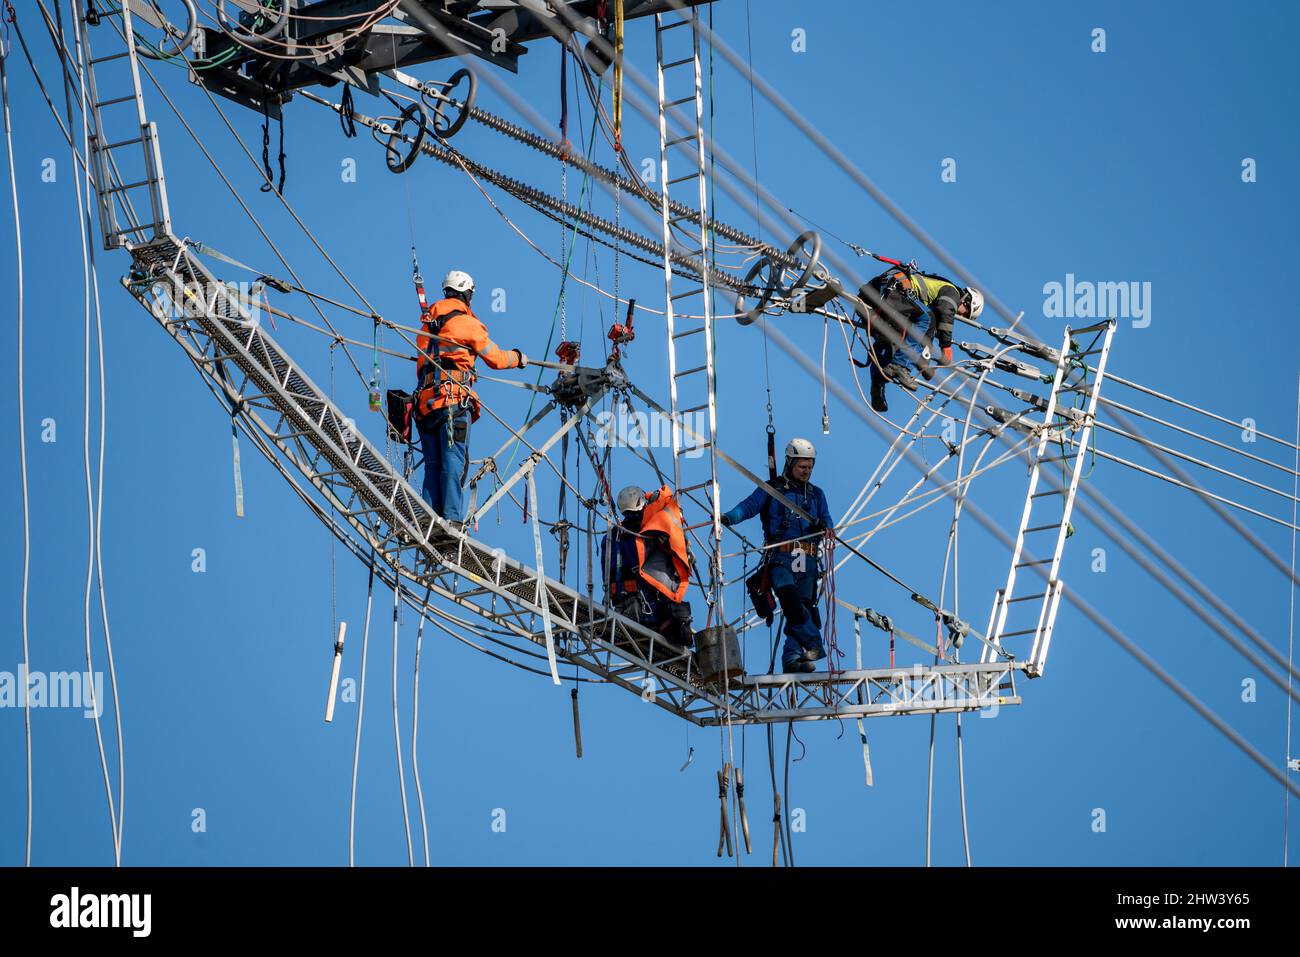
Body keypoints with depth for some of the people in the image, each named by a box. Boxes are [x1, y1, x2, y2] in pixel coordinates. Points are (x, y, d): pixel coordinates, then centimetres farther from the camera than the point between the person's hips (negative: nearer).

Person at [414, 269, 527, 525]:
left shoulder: (428, 322, 19)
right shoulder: (466, 322, 0)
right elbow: (495, 358, 4)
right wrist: (518, 358, 22)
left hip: (425, 399, 6)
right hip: (454, 401, -6)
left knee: (433, 465, 8)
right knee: (454, 463, -9)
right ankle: (452, 518, -17)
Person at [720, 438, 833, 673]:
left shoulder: (816, 494, 22)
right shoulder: (771, 490, 10)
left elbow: (827, 521, 14)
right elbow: (749, 506, -4)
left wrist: (822, 526, -12)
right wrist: (729, 517, -24)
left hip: (807, 562, 4)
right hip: (780, 558, -4)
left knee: (804, 606, -7)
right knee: (790, 599, -27)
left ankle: (791, 658, -10)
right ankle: (813, 643, -25)